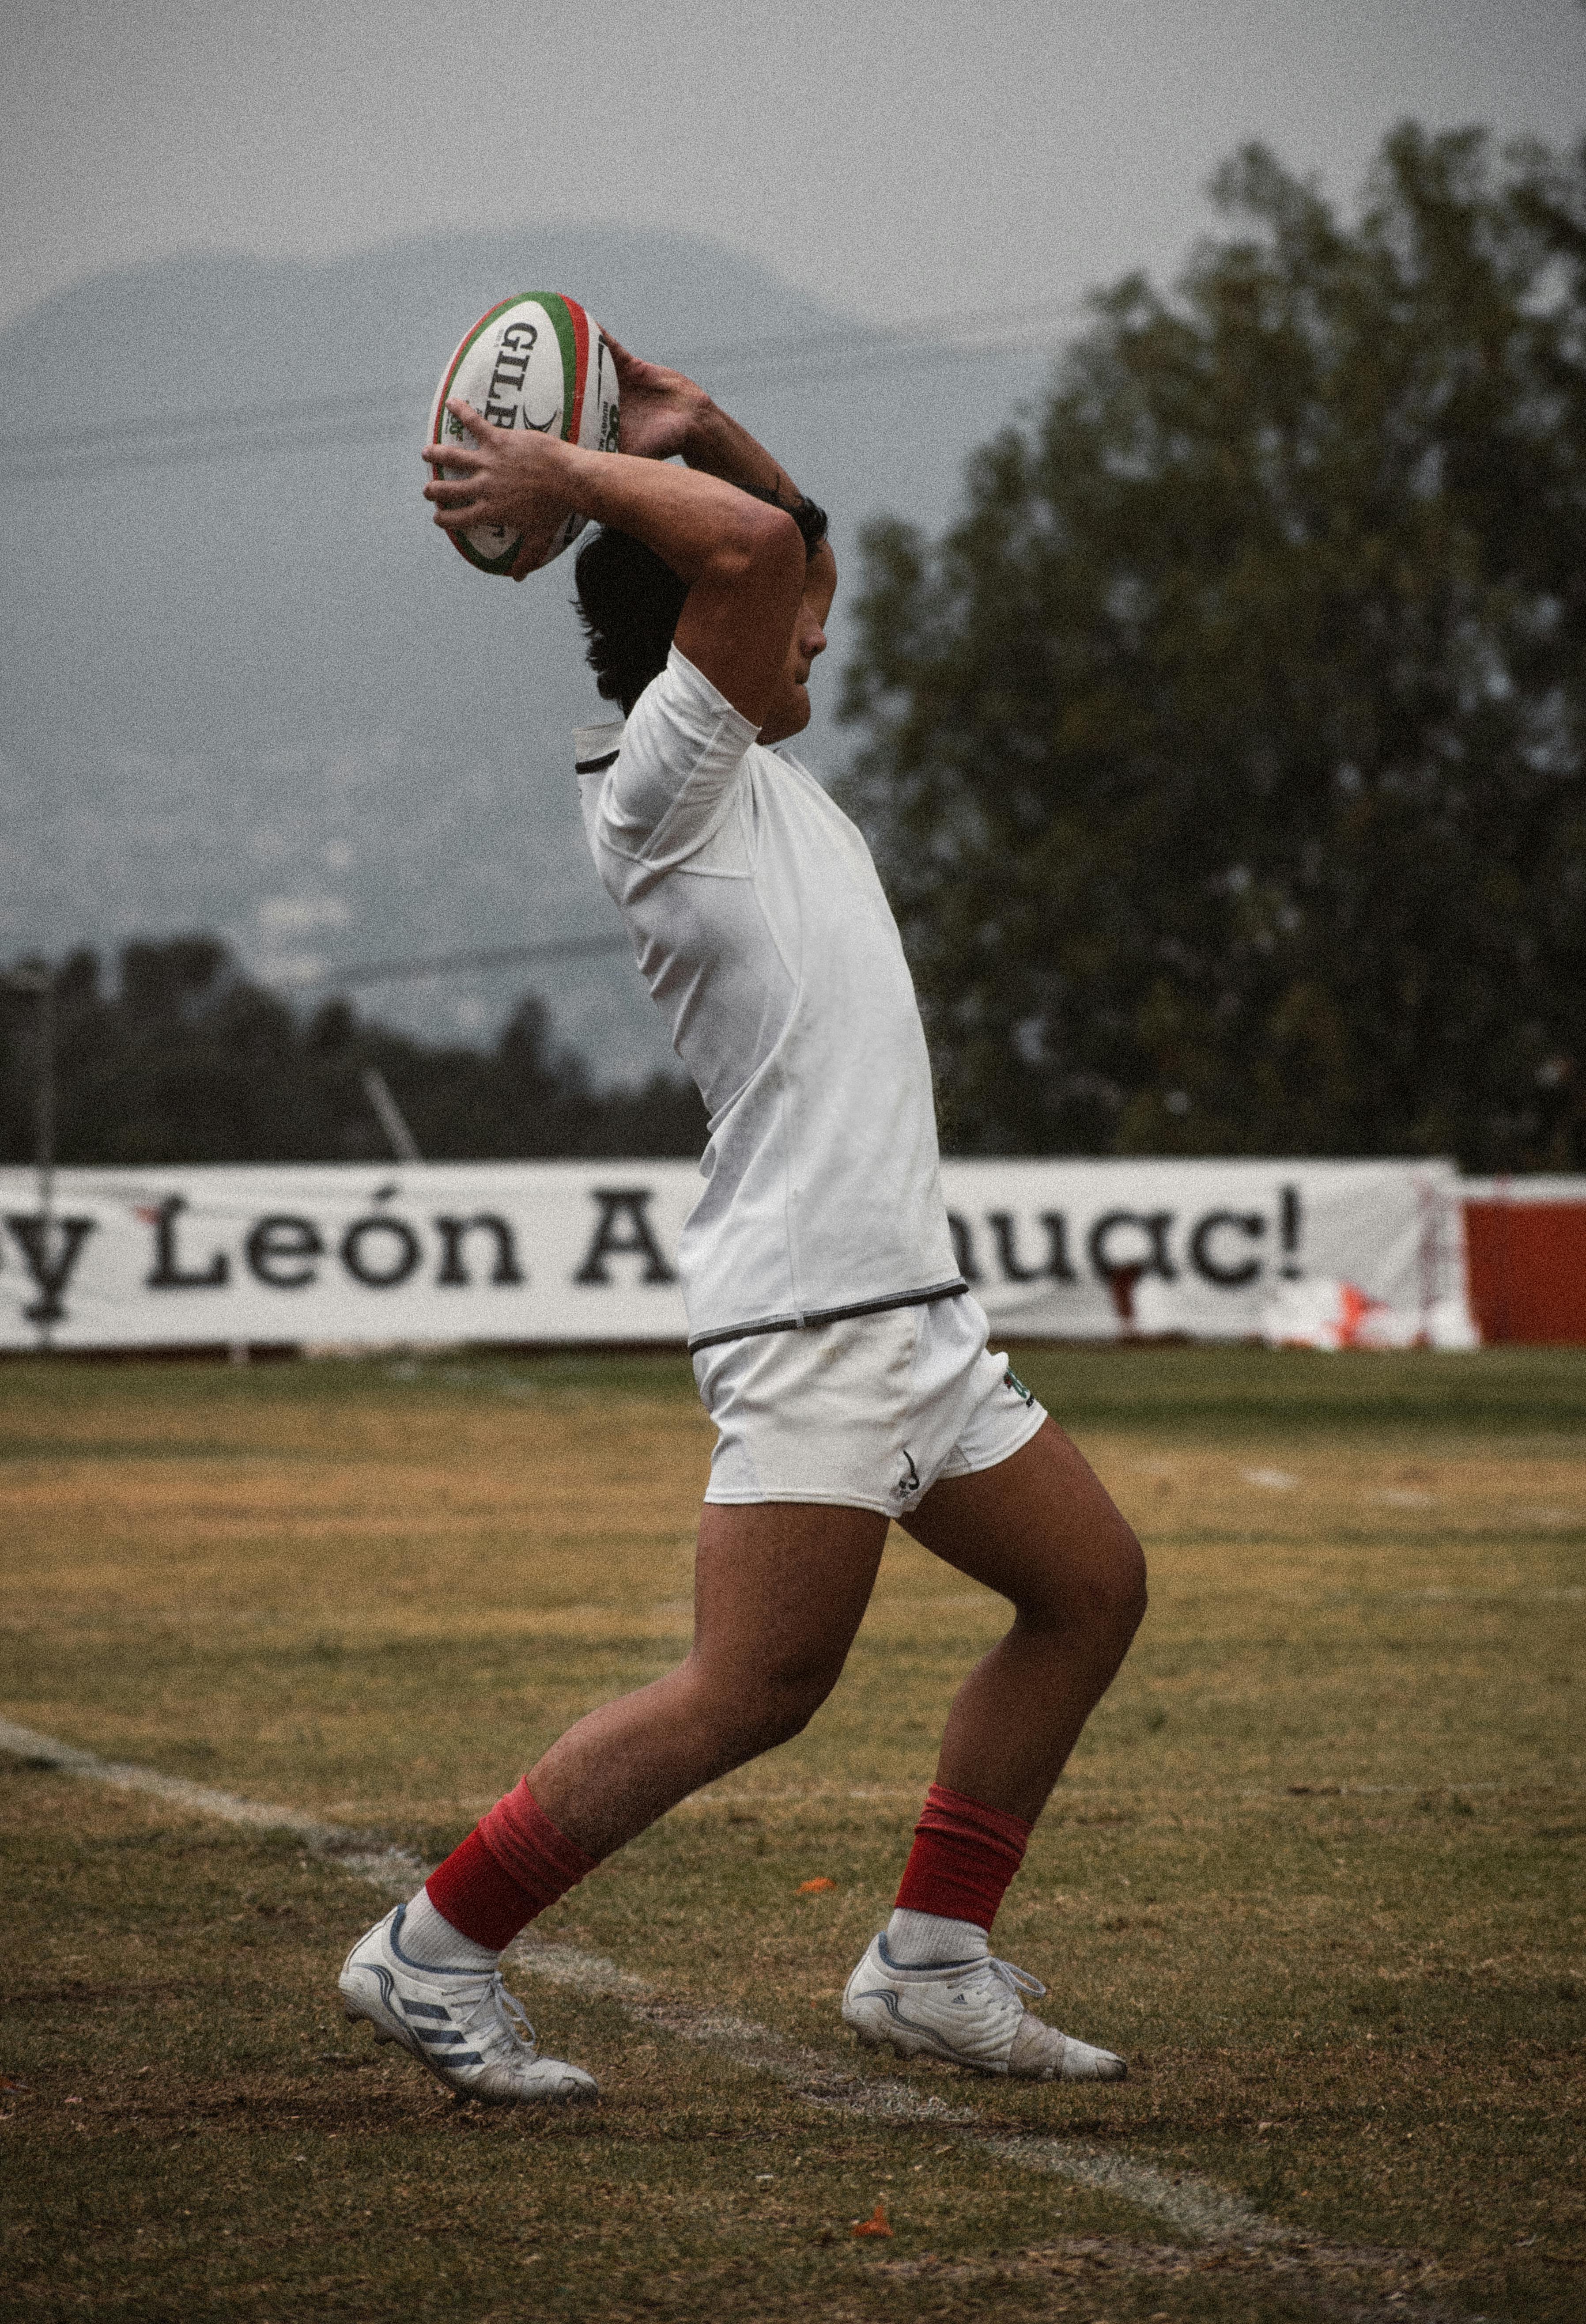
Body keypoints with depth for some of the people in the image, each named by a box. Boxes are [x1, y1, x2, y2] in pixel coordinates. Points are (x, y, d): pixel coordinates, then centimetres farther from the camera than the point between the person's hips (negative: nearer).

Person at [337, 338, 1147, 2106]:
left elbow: (782, 531, 30)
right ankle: (435, 1956, -4)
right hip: (805, 1314, -10)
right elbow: (755, 547, -22)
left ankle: (931, 1964, 16)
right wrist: (571, 477, -10)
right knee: (752, 1690, -13)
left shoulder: (747, 771, 18)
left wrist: (675, 421, 17)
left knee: (1089, 1586, 14)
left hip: (910, 1315, 10)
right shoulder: (657, 783, -9)